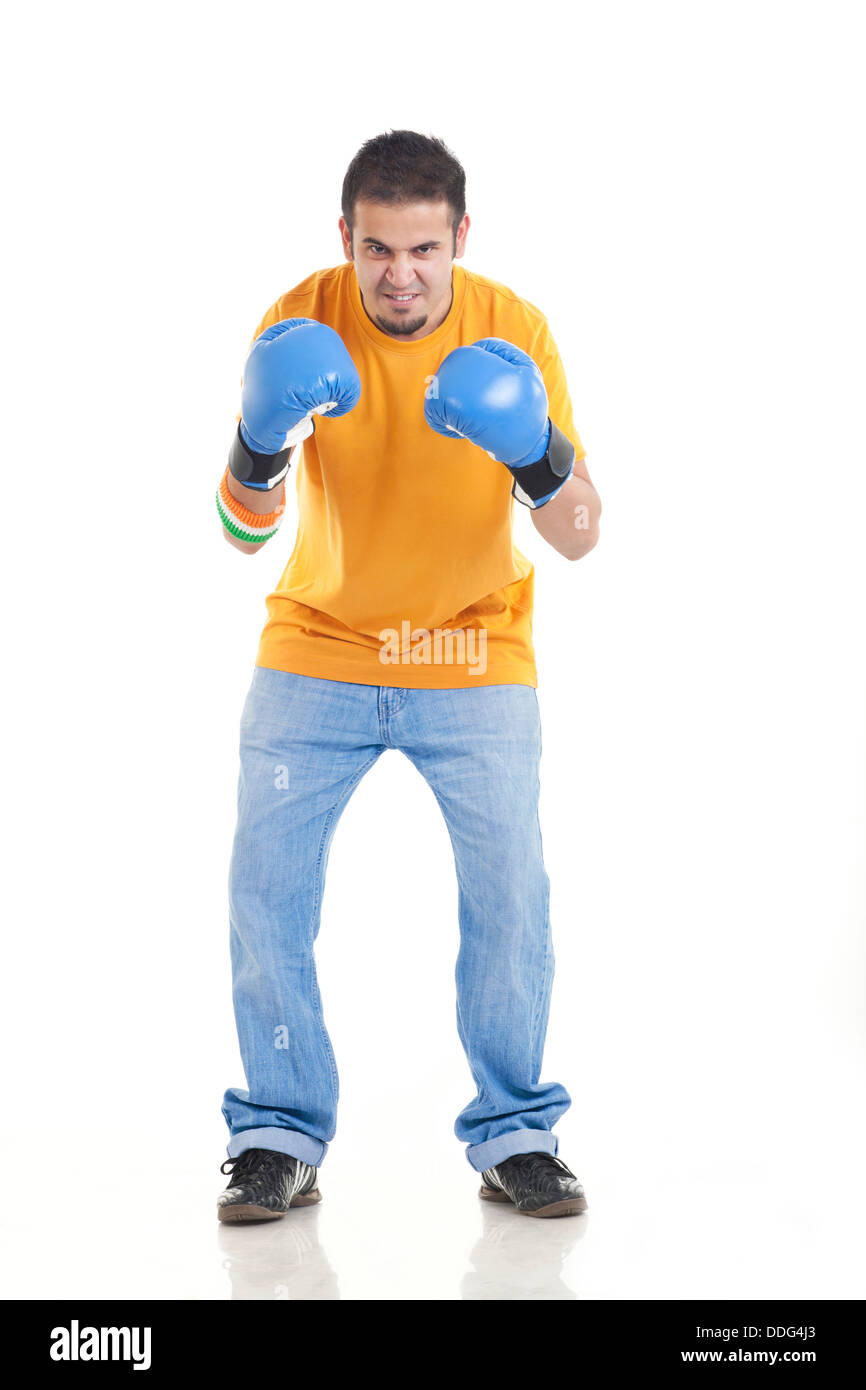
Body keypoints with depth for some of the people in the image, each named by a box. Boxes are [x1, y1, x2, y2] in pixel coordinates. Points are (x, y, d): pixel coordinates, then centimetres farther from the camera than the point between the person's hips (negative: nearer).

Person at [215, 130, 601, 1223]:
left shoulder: (513, 329, -12)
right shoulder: (300, 324, -13)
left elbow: (580, 537, -14)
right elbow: (243, 529, -16)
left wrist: (536, 453, -34)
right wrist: (262, 444, -37)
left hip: (476, 660, 0)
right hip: (316, 653, 0)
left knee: (511, 897, -5)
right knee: (266, 895, -4)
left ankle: (514, 1136, 13)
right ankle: (282, 1138, 11)